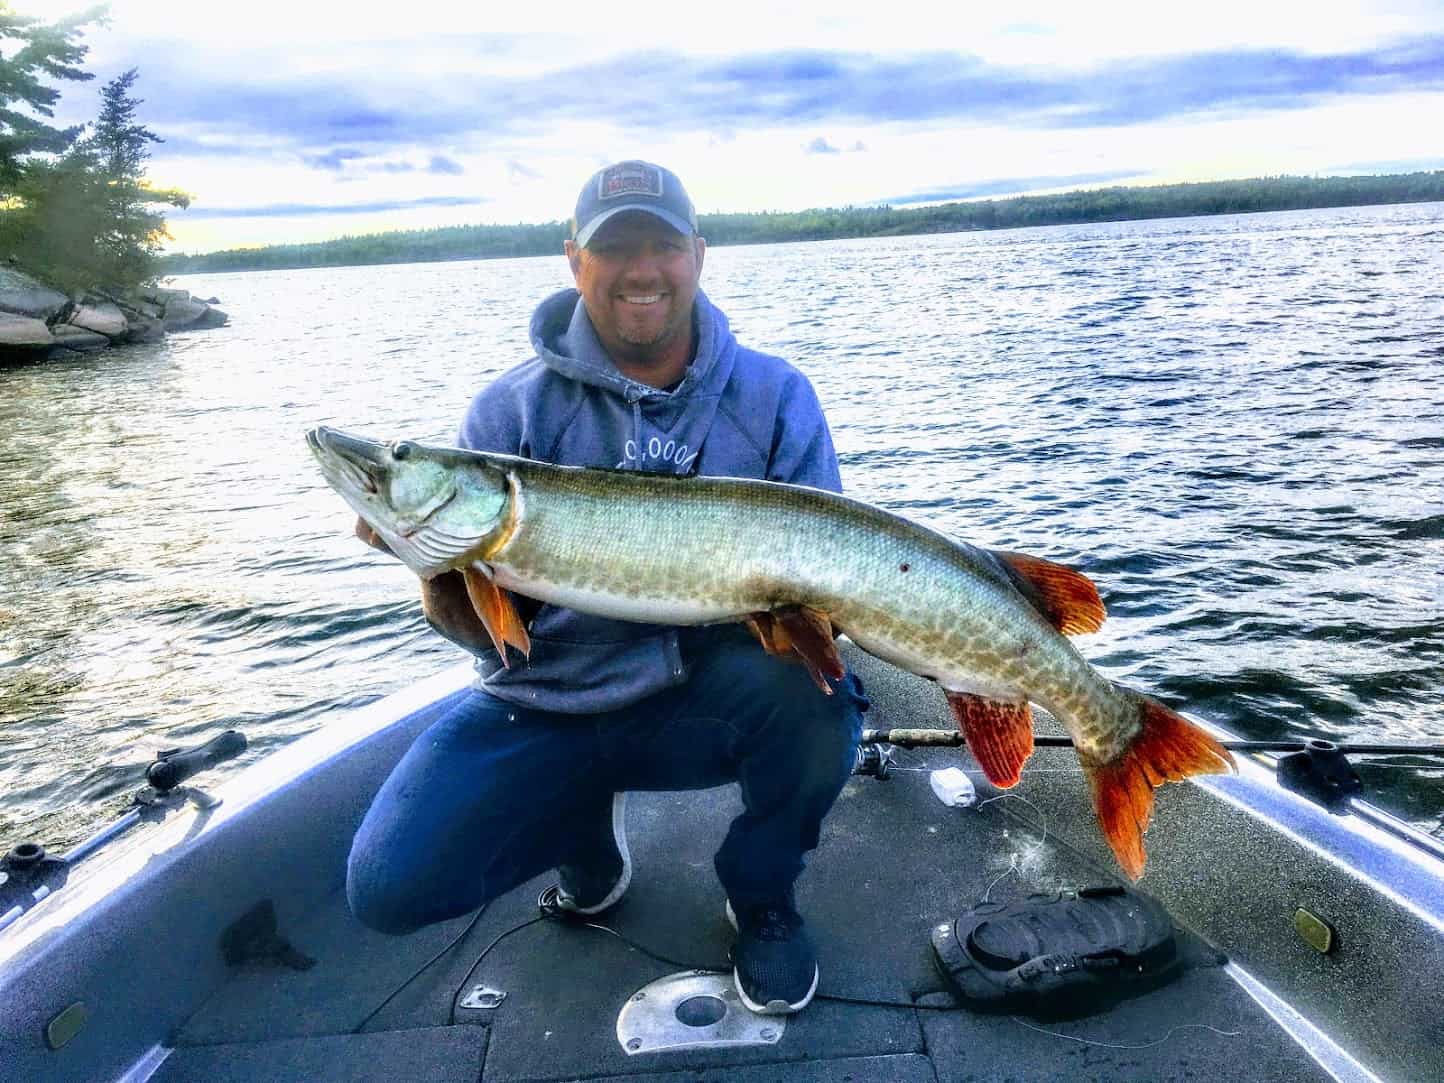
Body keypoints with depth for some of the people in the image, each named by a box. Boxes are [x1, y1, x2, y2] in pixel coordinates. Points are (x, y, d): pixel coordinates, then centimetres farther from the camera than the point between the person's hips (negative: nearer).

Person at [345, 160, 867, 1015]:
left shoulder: (775, 397, -2)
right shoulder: (512, 411, -4)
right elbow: (484, 630, -5)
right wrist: (441, 571, -28)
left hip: (707, 695, 0)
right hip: (541, 710, 1)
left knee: (814, 701, -32)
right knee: (391, 887, -17)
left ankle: (762, 897, 2)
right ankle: (583, 822, 15)